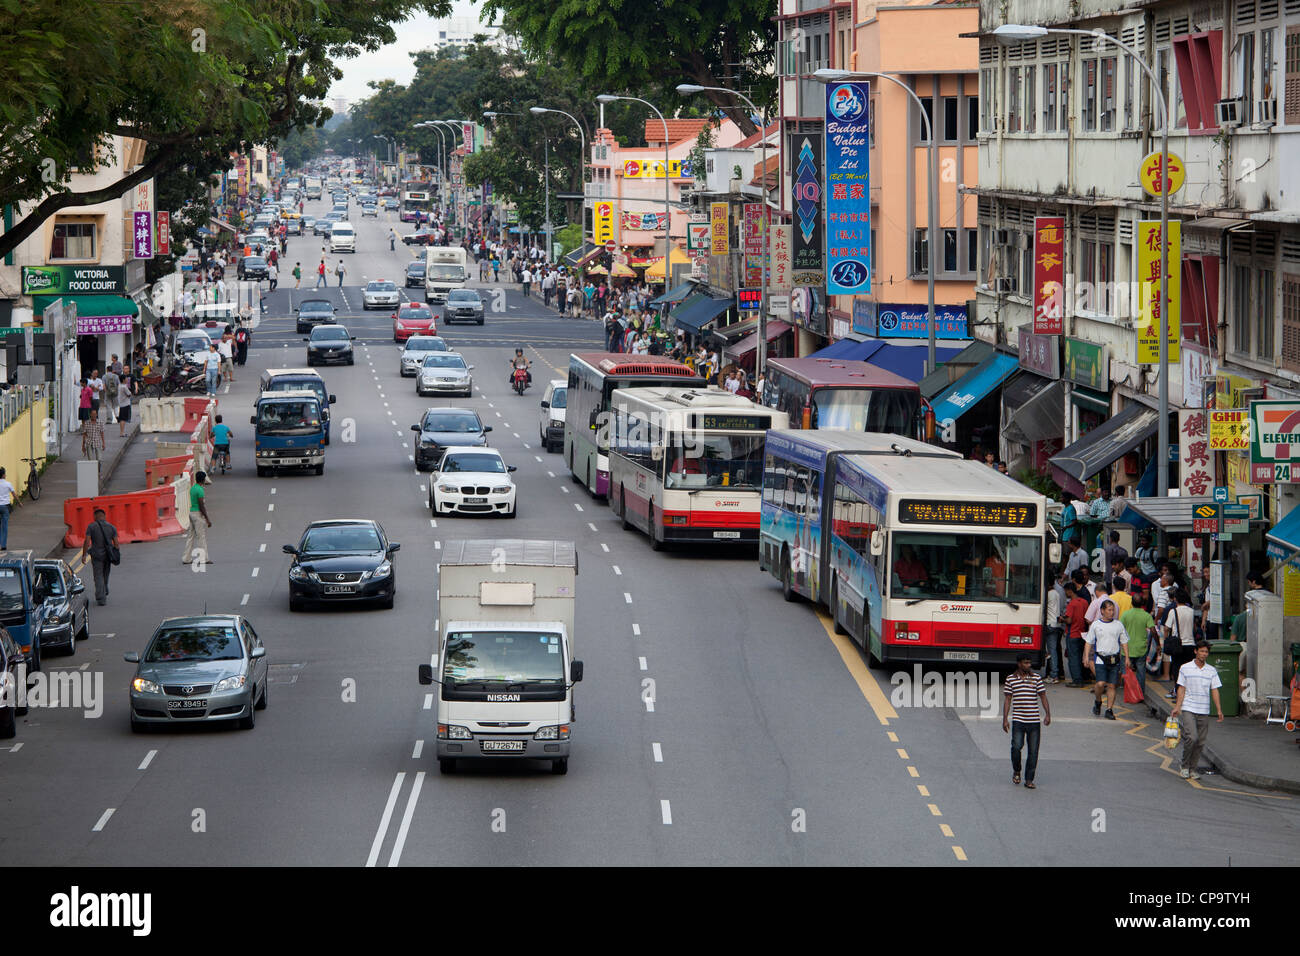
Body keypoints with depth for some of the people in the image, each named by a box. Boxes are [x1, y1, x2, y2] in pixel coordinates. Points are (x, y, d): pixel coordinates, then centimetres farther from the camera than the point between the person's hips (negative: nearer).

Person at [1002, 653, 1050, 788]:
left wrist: (1048, 714, -5)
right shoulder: (1011, 679, 4)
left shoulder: (1036, 678, 5)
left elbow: (1043, 697, 7)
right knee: (1016, 746, -15)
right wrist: (1005, 720, 1)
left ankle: (1029, 780, 8)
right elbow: (1007, 700, 6)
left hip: (1034, 721, 1)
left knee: (1033, 751, 0)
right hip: (1018, 721, -1)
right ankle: (1016, 772, 12)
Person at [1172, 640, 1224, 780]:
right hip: (1188, 709, -3)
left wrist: (1219, 710, 1)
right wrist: (1177, 707, -4)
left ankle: (1192, 769, 14)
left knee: (1200, 742, 2)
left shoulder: (1211, 671, 8)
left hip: (1204, 711, 3)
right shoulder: (1185, 668, 2)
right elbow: (1181, 689, 3)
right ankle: (1185, 767, -1)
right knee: (1191, 737, -17)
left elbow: (1214, 690, 8)